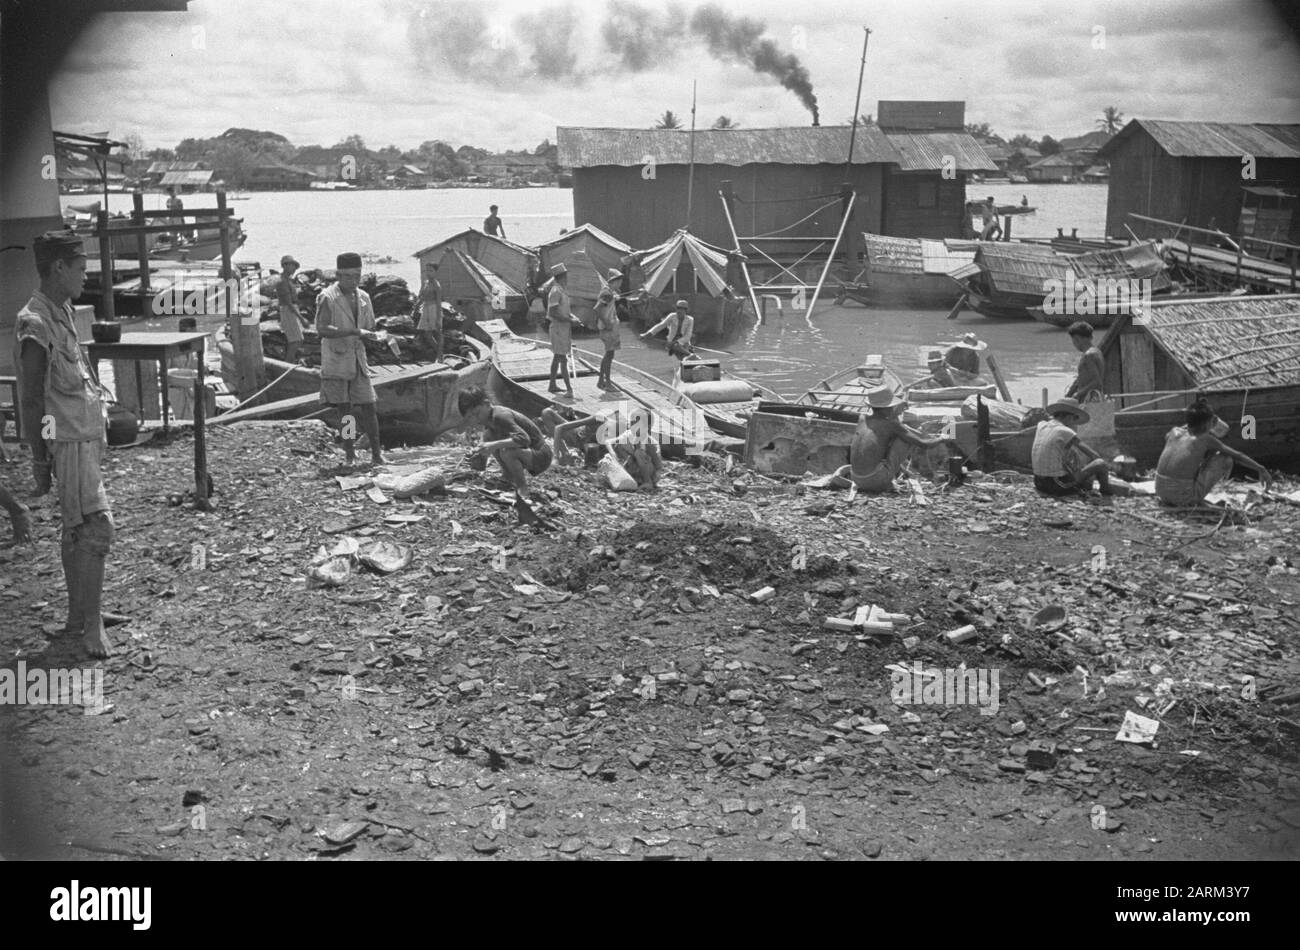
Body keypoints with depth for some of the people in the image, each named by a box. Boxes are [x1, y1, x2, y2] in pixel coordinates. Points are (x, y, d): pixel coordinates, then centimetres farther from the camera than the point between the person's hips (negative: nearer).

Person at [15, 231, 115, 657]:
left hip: (85, 436, 10)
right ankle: (91, 625, -9)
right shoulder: (36, 323, -15)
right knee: (96, 527, -12)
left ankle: (78, 613, 23)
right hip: (68, 441, -10)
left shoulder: (62, 313, 13)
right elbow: (31, 399, -15)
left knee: (77, 528, 14)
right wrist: (40, 458, -14)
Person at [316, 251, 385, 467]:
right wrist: (354, 331, -26)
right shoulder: (327, 297, -9)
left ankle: (376, 454, 6)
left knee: (368, 407, 0)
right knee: (344, 410, 2)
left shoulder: (363, 297, 8)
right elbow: (321, 329, -20)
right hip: (335, 362, -4)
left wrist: (366, 336, -5)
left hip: (358, 360, 4)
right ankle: (350, 456, 13)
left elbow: (370, 330, 18)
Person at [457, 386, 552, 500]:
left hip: (541, 456, -10)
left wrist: (495, 445, -38)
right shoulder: (487, 418, 7)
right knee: (488, 435, 5)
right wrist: (481, 452, -3)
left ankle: (523, 488, -9)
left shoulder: (500, 416, -24)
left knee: (507, 452, -35)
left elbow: (524, 439, -36)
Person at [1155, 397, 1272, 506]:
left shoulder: (1174, 432, 9)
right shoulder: (1206, 440, -1)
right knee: (1226, 459, 7)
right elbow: (1238, 456, 7)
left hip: (1162, 494, 6)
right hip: (1184, 498, -6)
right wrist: (1261, 469, 19)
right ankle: (1198, 499, 9)